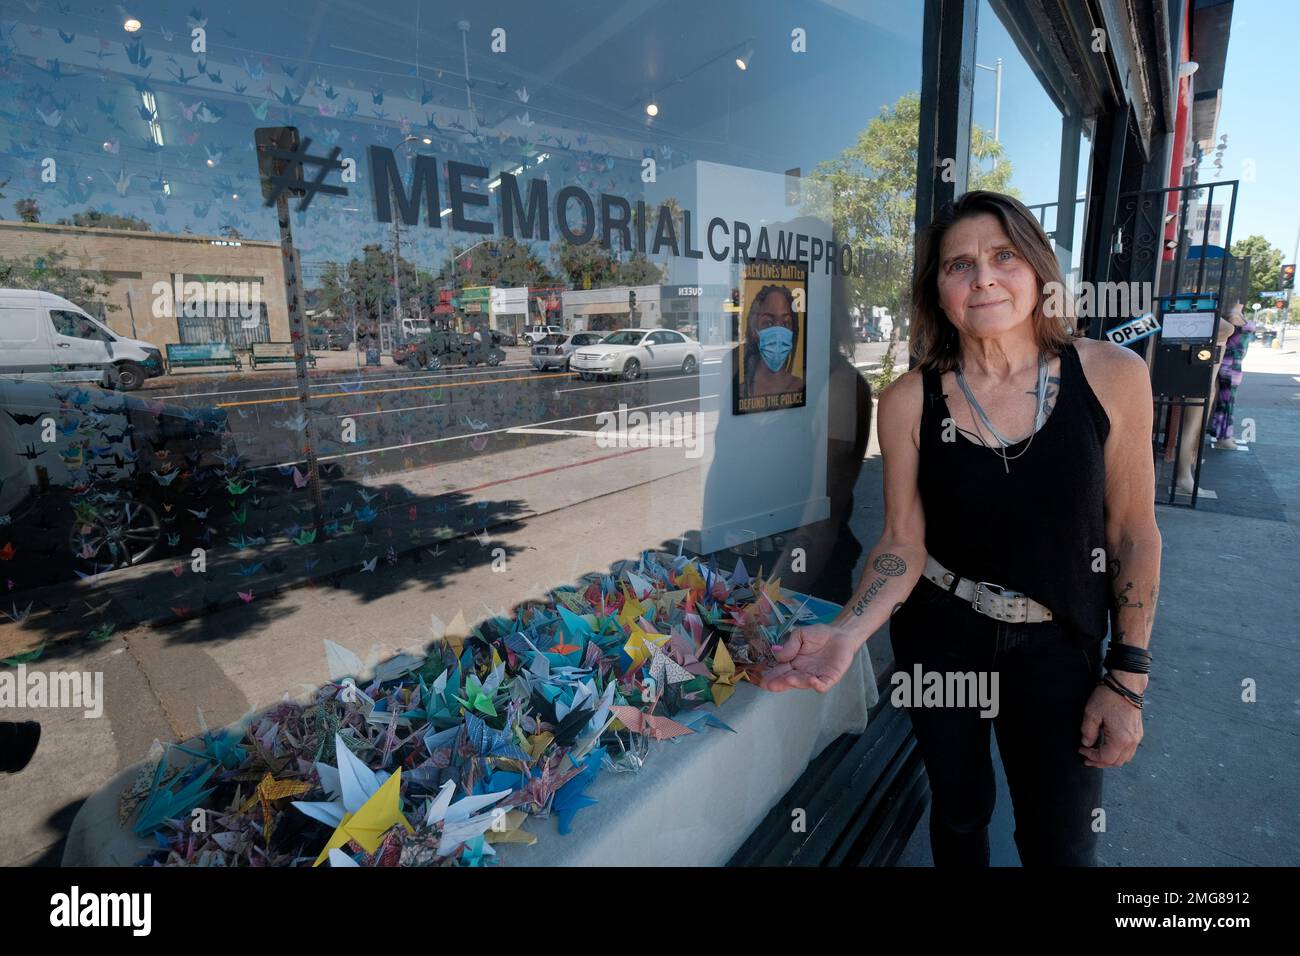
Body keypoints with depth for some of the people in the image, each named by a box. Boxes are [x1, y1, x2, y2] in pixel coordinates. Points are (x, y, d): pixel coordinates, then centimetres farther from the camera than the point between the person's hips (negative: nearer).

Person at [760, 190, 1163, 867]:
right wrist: (846, 633, -27)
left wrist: (1128, 680, -3)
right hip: (938, 638, 0)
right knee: (959, 814, 20)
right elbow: (903, 541, -10)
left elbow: (1132, 531, -4)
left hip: (1058, 644, 1)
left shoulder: (1112, 375, -11)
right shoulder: (908, 400, -13)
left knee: (1060, 843, 13)